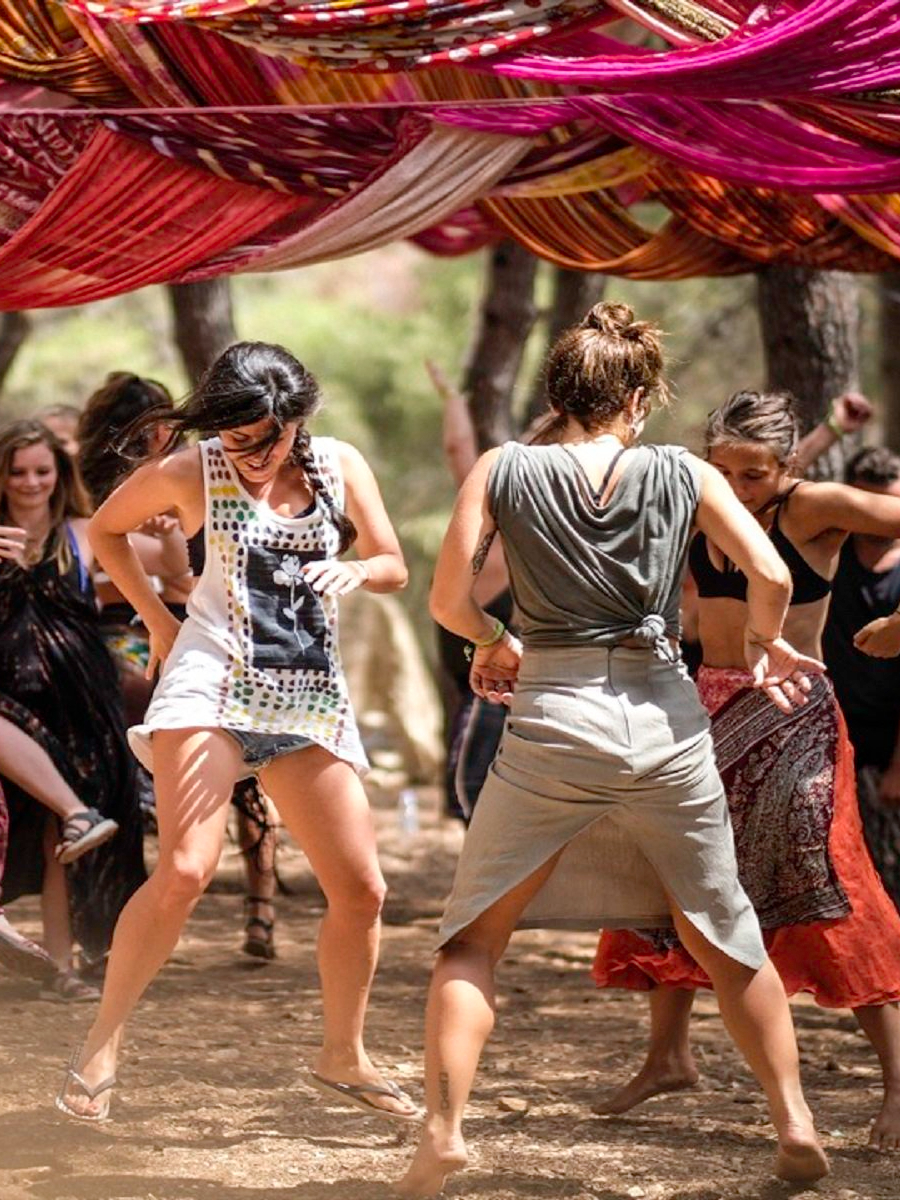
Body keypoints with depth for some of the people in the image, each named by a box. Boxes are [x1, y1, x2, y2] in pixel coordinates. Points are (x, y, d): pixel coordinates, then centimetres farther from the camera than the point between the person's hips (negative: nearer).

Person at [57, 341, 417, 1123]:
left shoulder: (341, 466, 5)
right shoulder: (188, 474, -2)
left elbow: (394, 568, 12)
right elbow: (106, 530, 14)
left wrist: (356, 570, -11)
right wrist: (156, 618, 6)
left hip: (312, 698, 4)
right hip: (212, 682, -4)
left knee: (361, 890, 1)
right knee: (185, 871, -21)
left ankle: (343, 1059, 21)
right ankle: (102, 1045, -8)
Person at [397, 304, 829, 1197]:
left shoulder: (504, 472, 1)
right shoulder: (684, 475, 3)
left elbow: (448, 597, -4)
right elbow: (770, 576, -5)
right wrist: (764, 642, 15)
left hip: (551, 721, -1)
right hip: (666, 726, 1)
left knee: (473, 937, 8)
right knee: (725, 935, 18)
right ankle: (793, 1121, 17)